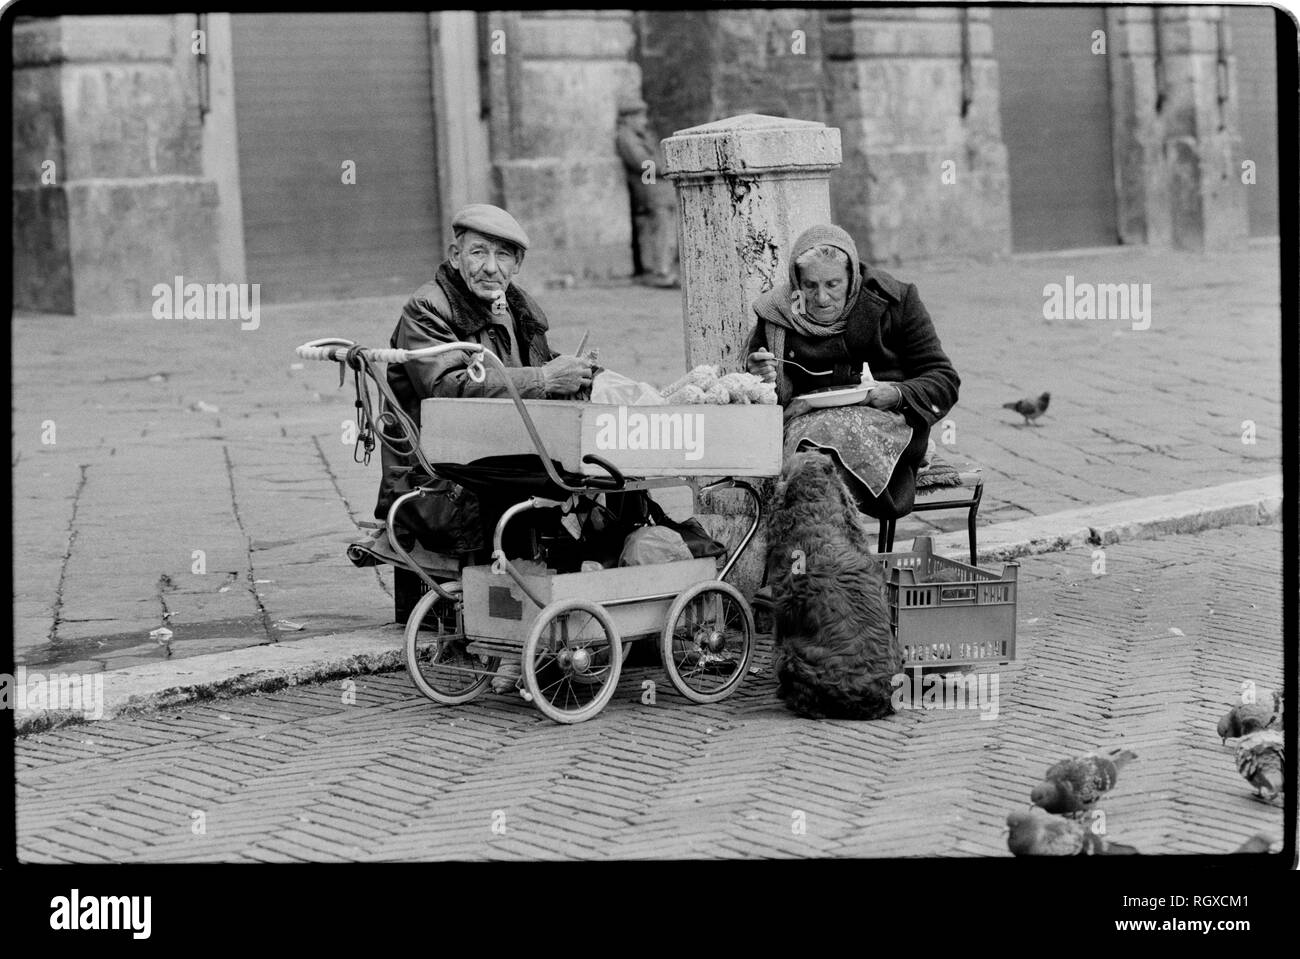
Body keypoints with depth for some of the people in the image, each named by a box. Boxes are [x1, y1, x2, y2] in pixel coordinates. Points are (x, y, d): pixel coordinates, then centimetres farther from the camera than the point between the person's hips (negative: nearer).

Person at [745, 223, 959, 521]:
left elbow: (944, 380, 8)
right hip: (807, 420, 1)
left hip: (887, 419, -1)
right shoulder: (775, 315, 11)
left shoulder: (893, 299, 7)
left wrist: (898, 394, -13)